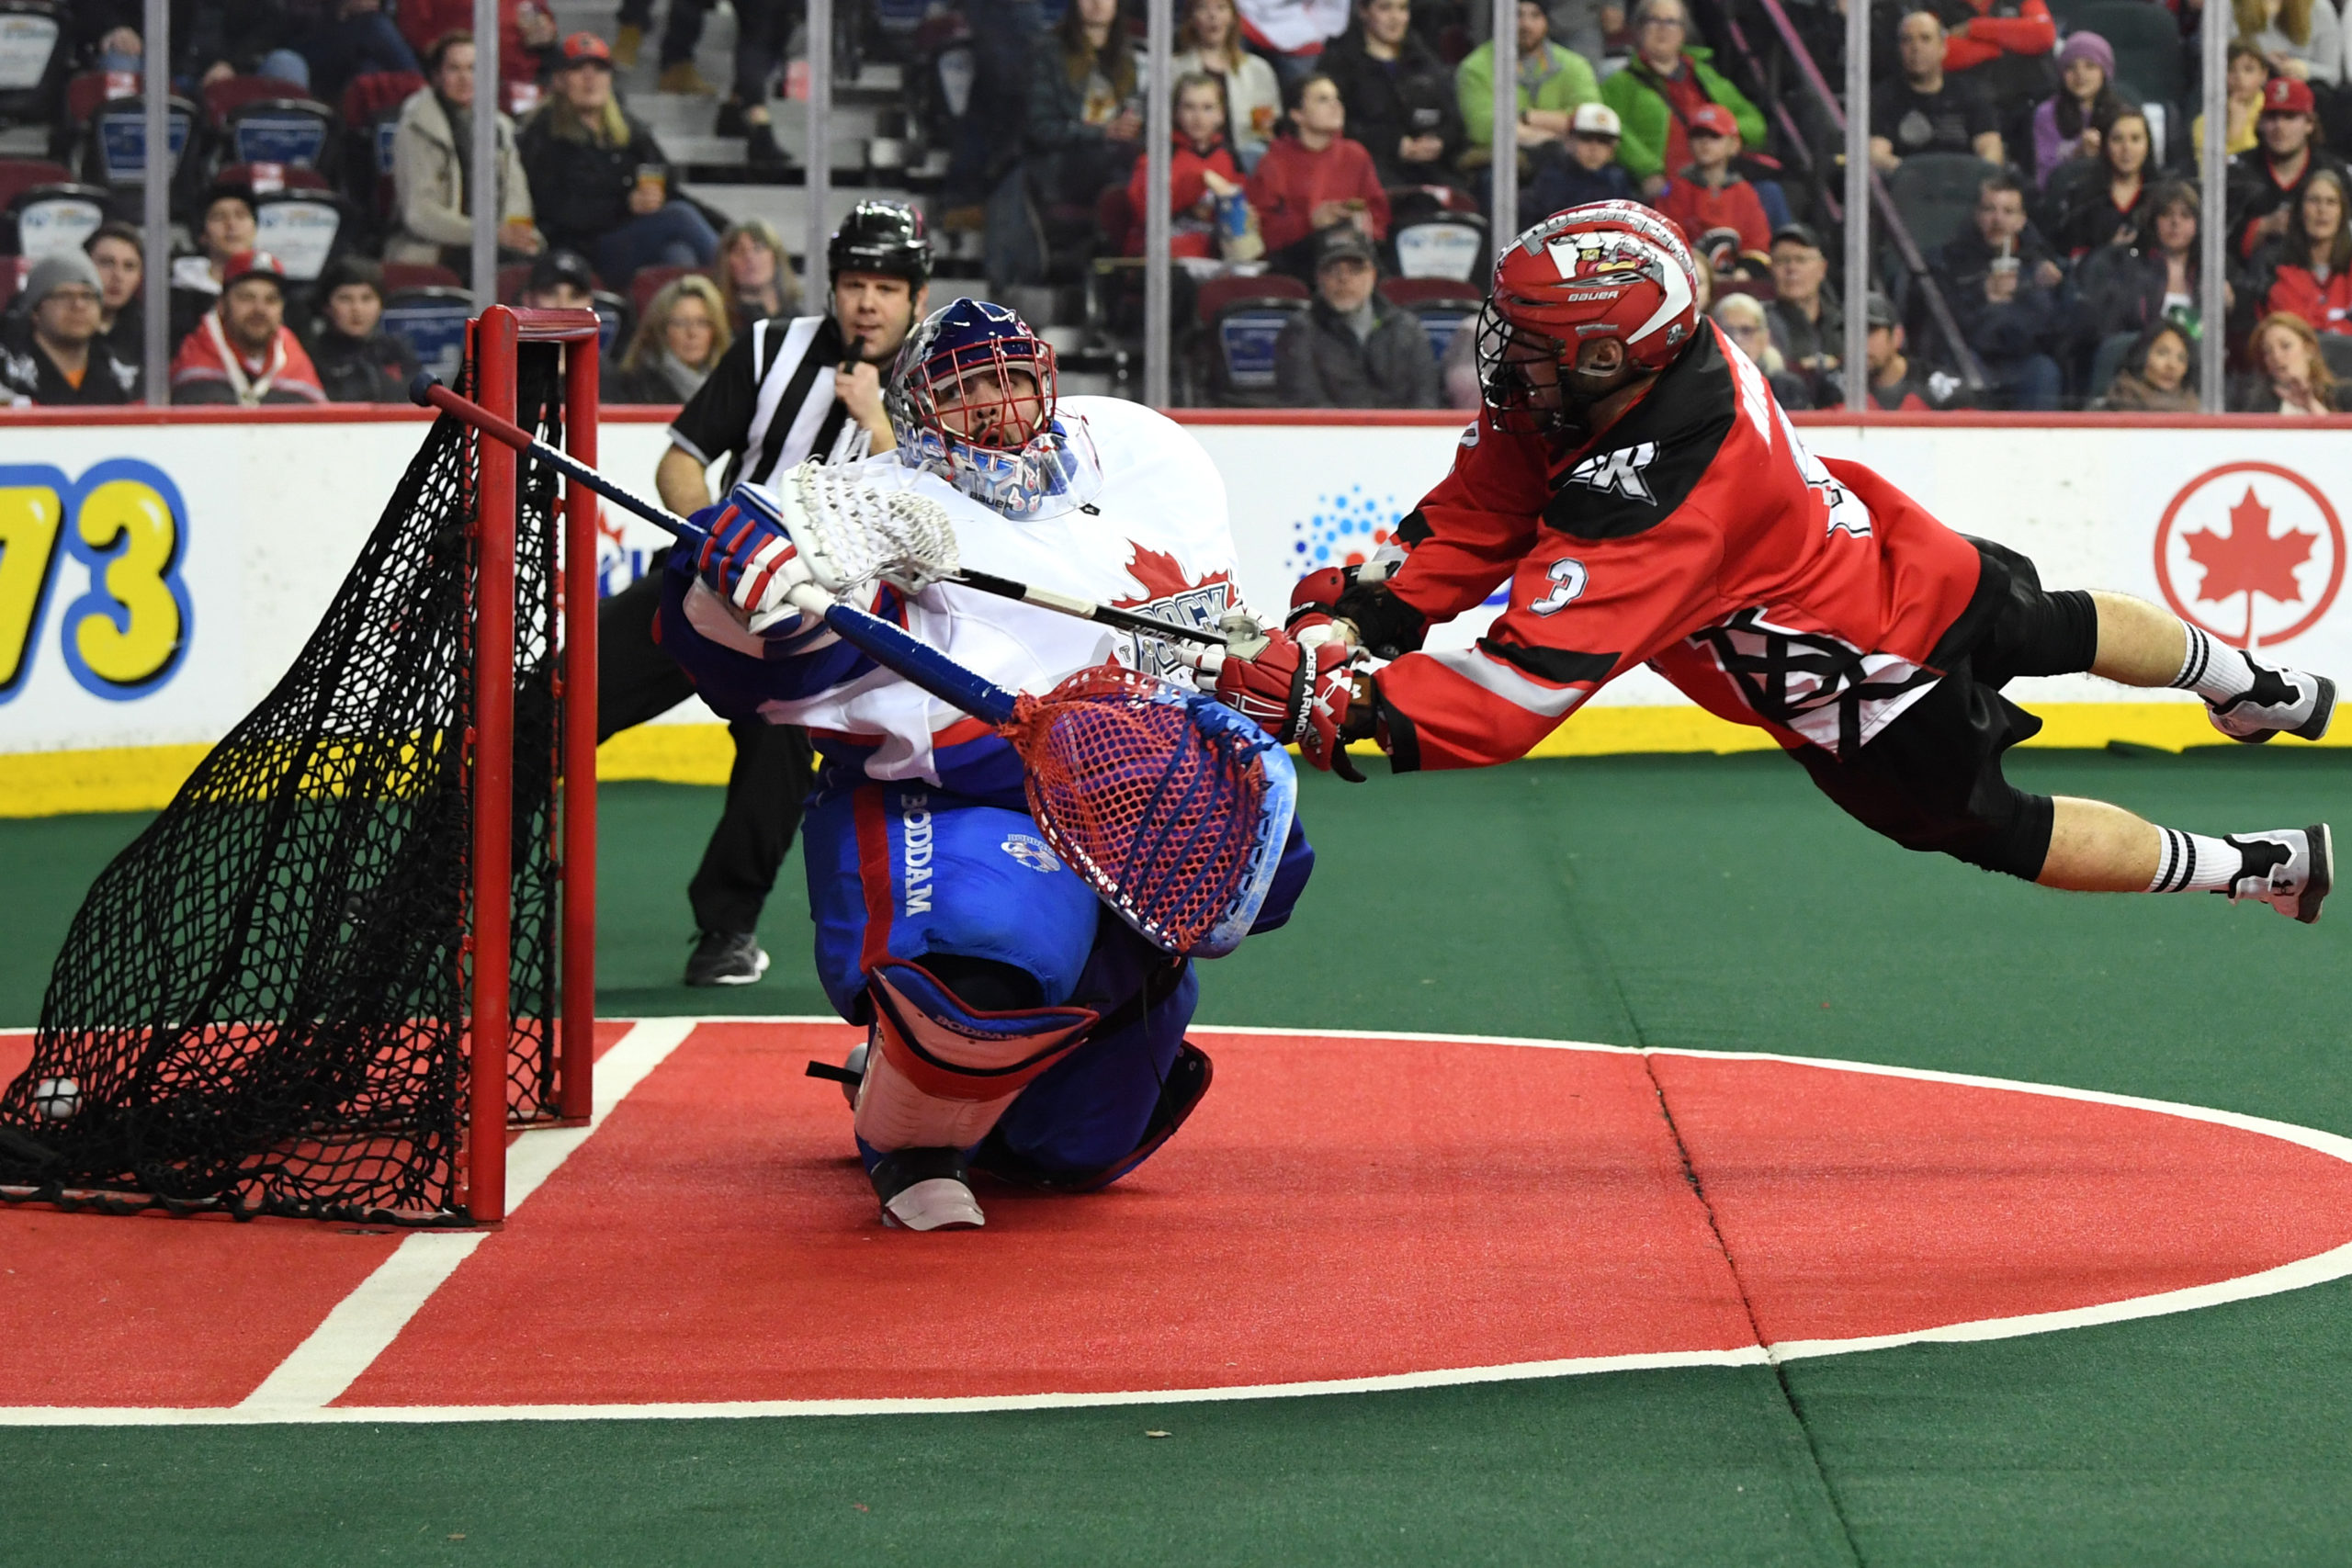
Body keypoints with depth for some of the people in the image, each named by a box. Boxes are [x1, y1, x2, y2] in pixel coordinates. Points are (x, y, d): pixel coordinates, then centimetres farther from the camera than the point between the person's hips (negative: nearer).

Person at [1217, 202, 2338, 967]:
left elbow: (1521, 691, -46)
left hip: (1864, 691, -7)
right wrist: (1348, 612, -23)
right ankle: (2252, 686, 60)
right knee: (2059, 627, 32)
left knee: (1996, 834, 18)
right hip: (1916, 562, 7)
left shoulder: (1642, 503, -41)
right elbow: (1471, 526, -12)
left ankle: (2267, 872, 34)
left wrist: (1347, 703, -51)